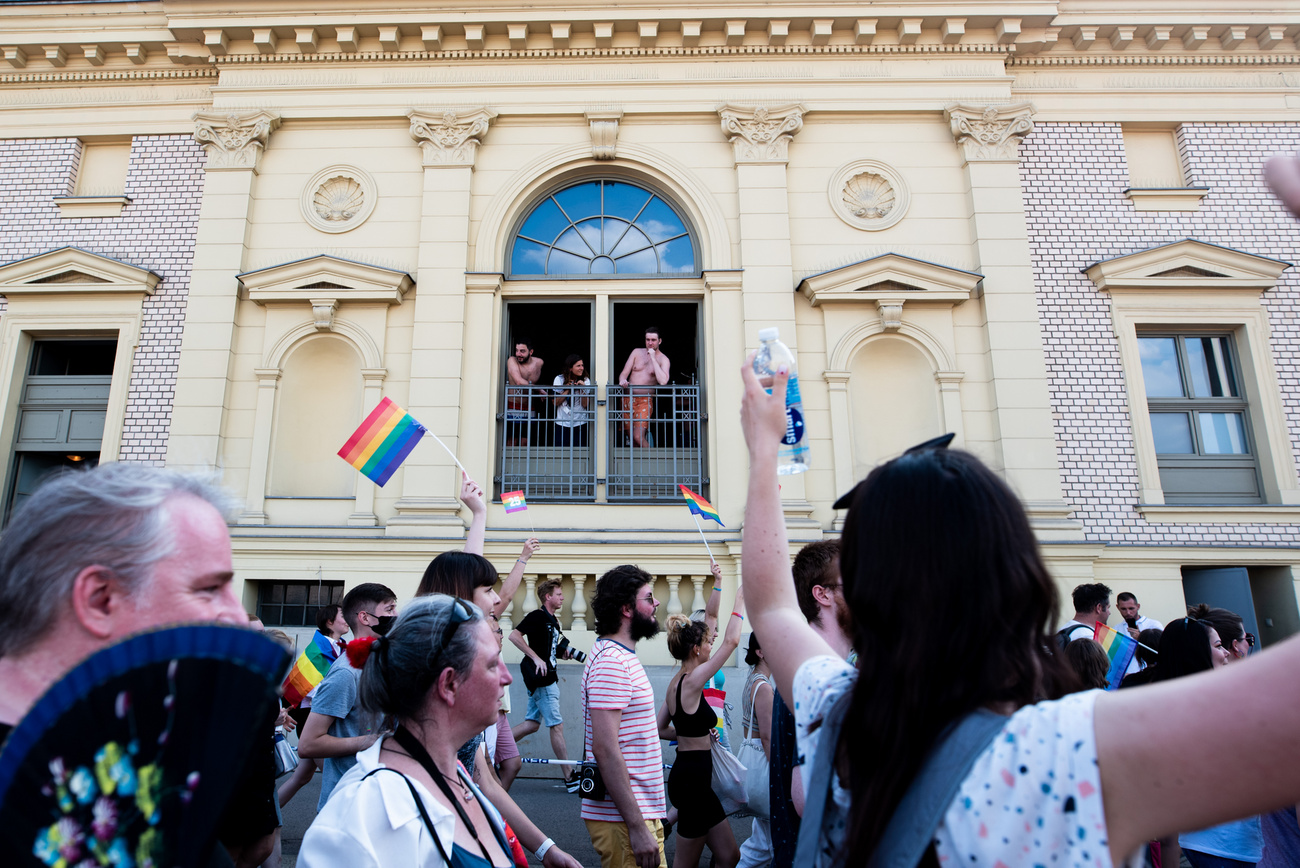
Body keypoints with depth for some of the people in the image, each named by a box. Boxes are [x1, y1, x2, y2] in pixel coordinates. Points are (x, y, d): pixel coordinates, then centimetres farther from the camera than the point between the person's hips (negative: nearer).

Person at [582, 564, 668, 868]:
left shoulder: (622, 657, 15)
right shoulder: (611, 661, -18)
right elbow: (605, 749, -24)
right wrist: (637, 827, -23)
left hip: (642, 811, 10)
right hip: (622, 819, -10)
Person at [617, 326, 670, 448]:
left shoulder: (663, 359, -1)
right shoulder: (637, 352, 11)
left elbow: (663, 381, -19)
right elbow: (624, 373, 9)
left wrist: (653, 358, -15)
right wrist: (622, 381, -16)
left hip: (645, 400, -4)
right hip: (628, 398, 4)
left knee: (638, 437, -18)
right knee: (631, 438, 4)